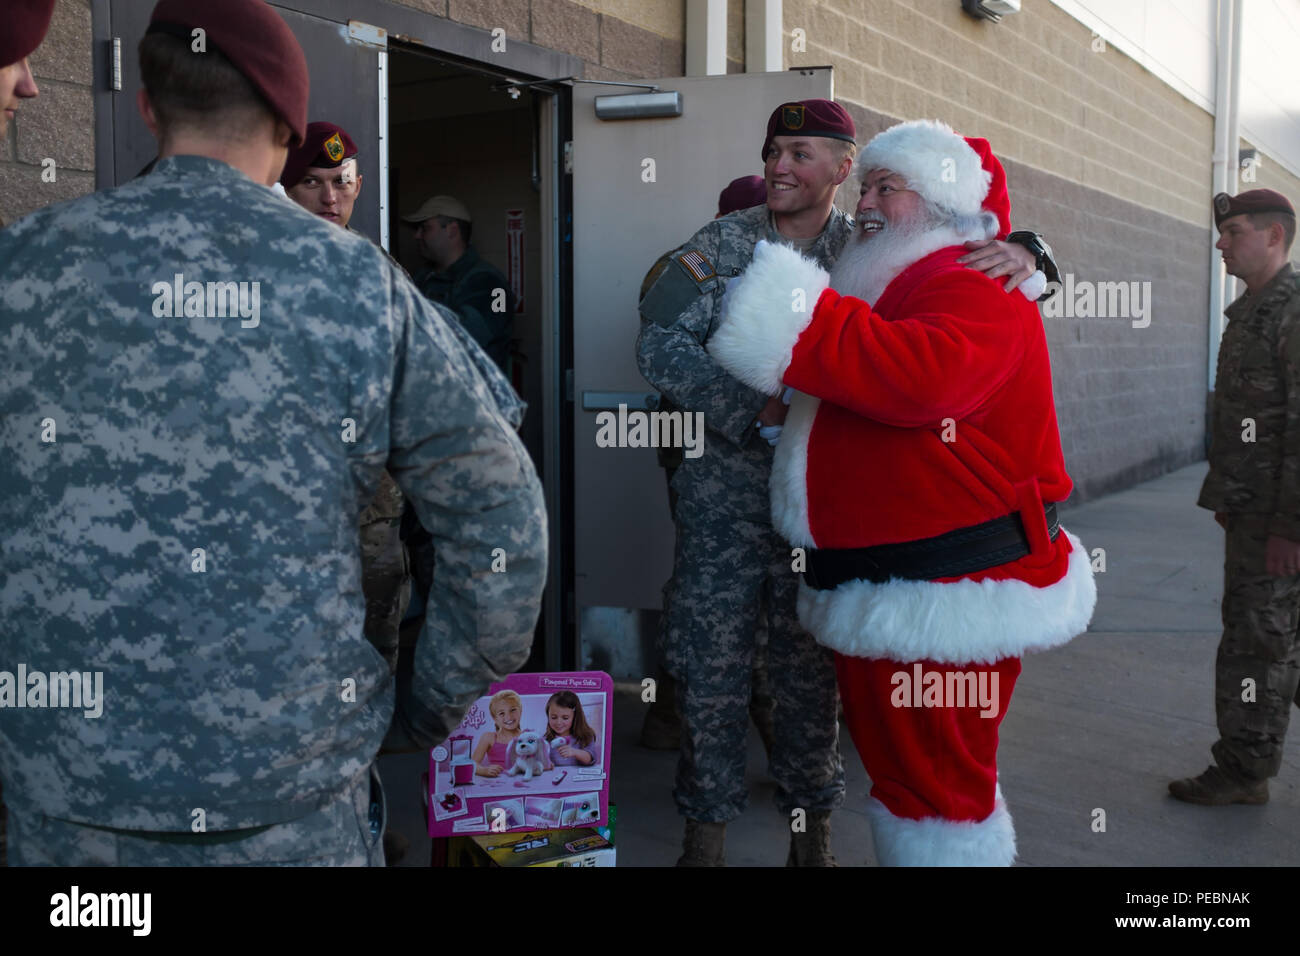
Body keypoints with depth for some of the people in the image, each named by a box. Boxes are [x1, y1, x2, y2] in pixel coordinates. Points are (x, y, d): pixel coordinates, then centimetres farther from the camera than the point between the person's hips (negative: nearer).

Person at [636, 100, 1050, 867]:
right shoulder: (722, 244, 2)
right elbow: (660, 345, -5)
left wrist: (1019, 255, -17)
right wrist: (754, 410, -14)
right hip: (724, 493, 0)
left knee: (812, 669, 9)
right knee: (711, 665, 5)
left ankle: (812, 832, 27)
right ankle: (708, 827, 23)